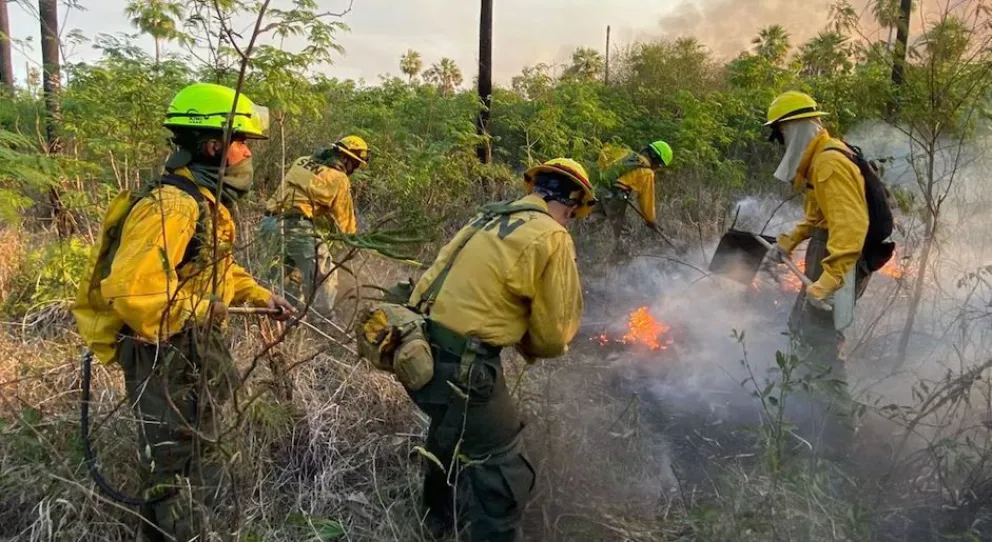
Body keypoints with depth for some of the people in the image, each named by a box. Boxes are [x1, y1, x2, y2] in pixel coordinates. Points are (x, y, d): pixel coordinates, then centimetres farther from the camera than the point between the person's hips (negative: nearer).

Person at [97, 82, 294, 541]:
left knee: (199, 469, 26)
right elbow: (129, 290, -35)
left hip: (200, 355, 10)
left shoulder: (209, 202, 9)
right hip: (170, 364, -10)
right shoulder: (172, 206, -26)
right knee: (182, 481, 4)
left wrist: (260, 296, 10)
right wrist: (199, 310, -23)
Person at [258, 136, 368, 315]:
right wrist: (353, 234, 27)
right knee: (325, 276, 2)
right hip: (296, 227, -8)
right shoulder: (338, 178, -1)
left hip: (268, 223, 8)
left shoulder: (302, 162, 19)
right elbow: (345, 220, 6)